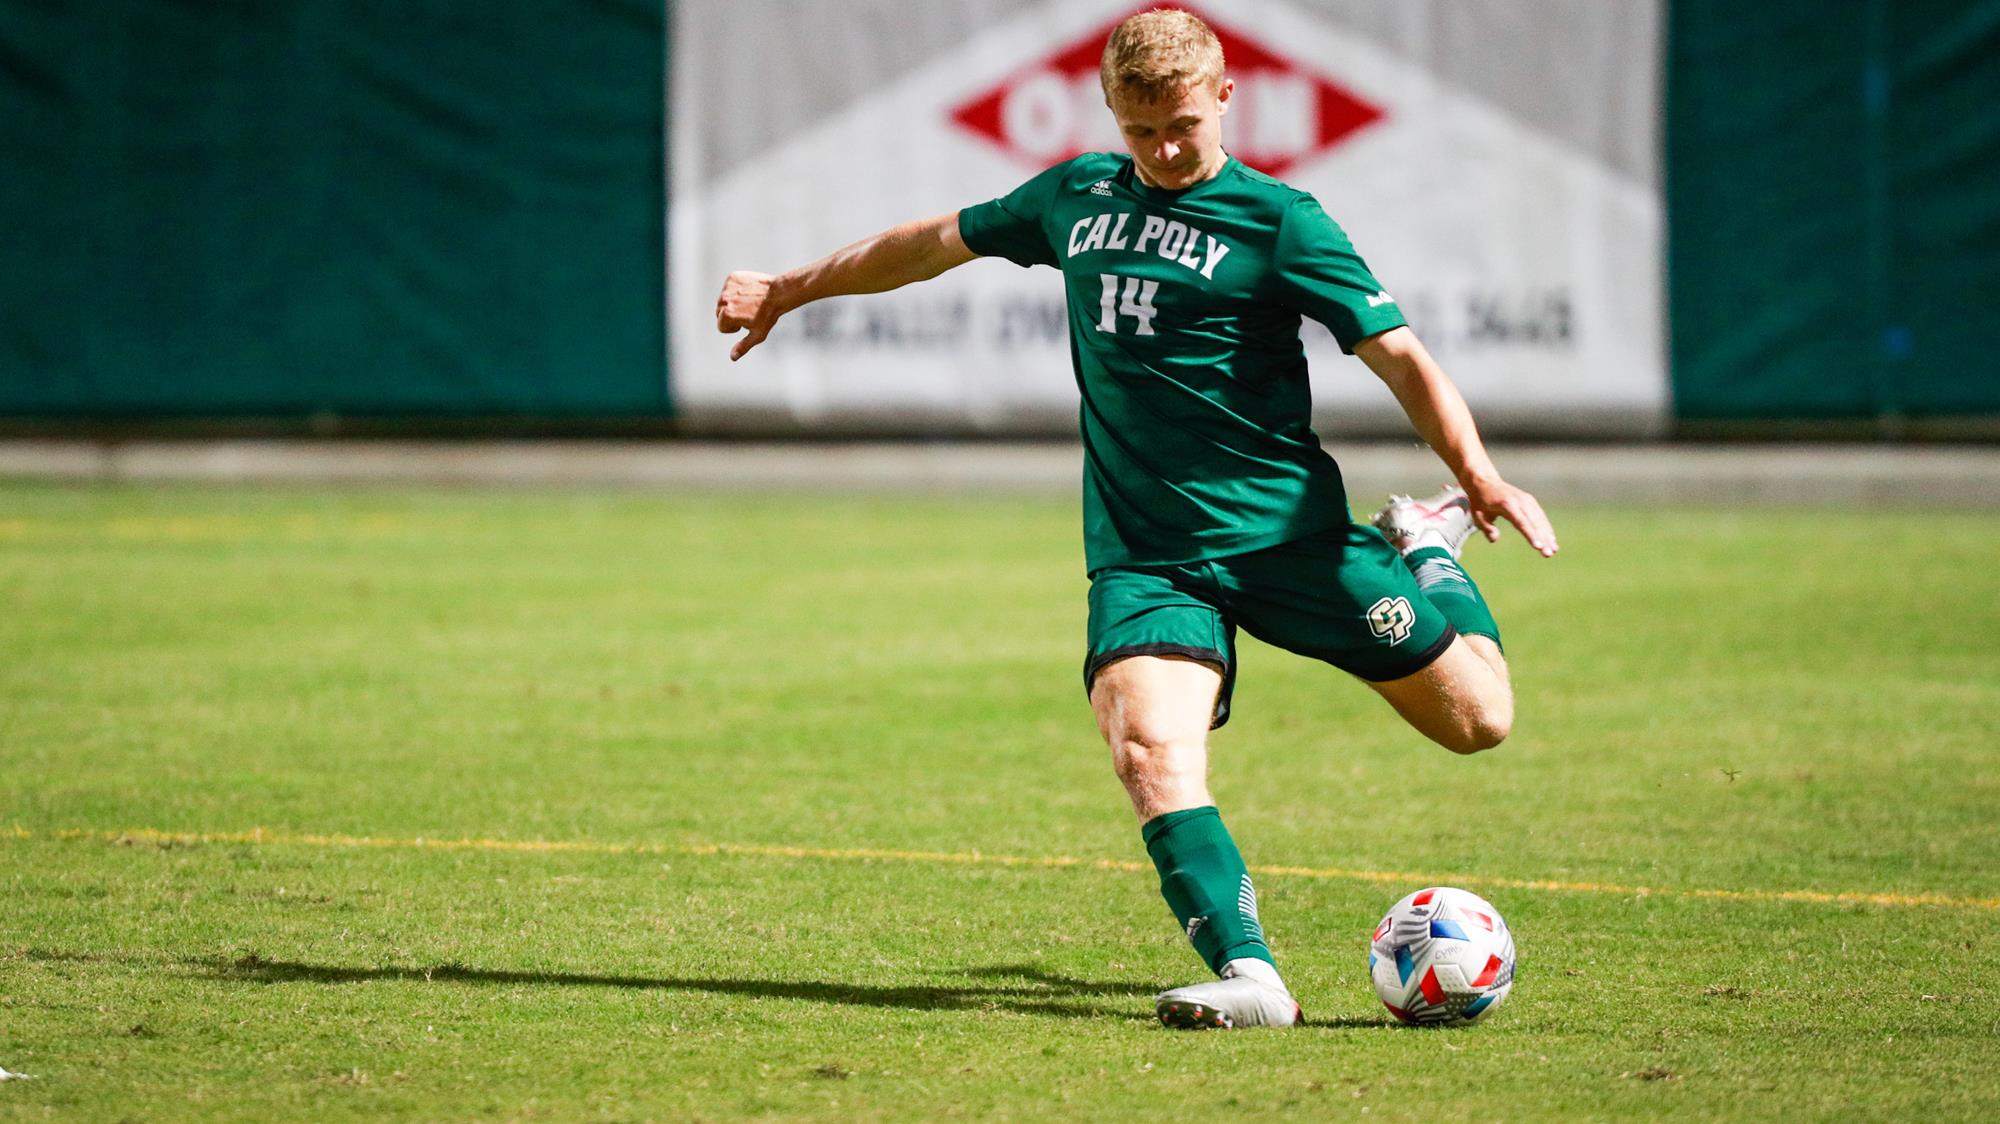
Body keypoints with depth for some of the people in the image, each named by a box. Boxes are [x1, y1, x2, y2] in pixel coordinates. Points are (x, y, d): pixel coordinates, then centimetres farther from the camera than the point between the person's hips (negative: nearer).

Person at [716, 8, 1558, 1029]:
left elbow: (1399, 356, -9)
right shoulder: (1075, 196, 11)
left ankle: (1424, 548, 31)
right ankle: (1247, 975, -33)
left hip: (1287, 530, -2)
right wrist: (789, 291, 37)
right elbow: (935, 242, 27)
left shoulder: (1277, 220, -3)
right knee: (1150, 752, -26)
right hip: (1143, 551, 2)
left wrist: (1477, 473, -26)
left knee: (1477, 719, 1)